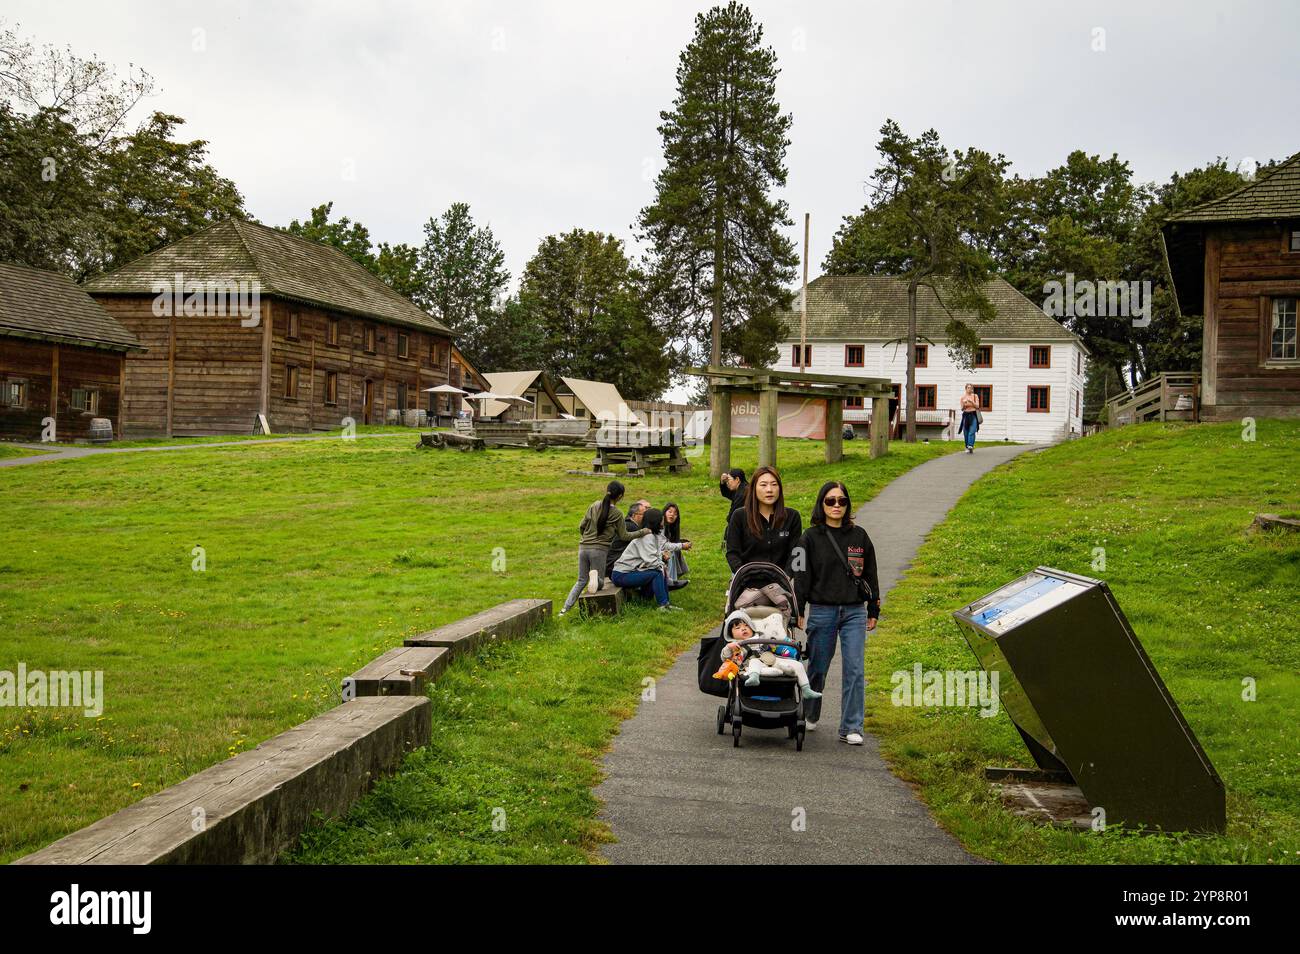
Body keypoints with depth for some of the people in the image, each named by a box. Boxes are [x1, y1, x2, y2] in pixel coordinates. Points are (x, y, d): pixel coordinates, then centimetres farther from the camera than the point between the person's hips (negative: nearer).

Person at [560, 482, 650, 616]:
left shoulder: (594, 506, 3)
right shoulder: (617, 514, -7)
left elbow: (581, 527, 8)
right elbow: (624, 536, 2)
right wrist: (643, 532, 12)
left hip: (583, 548, 4)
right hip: (599, 550, -4)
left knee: (581, 581, 15)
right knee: (599, 582, 8)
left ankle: (566, 607, -1)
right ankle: (595, 575, -26)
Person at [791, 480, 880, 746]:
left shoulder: (859, 536, 7)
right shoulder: (811, 537, 0)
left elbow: (870, 574, 12)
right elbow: (802, 576, -1)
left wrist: (873, 611, 11)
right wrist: (798, 611, -6)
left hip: (854, 612, 2)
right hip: (822, 611, -2)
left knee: (855, 669, -4)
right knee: (818, 668, 9)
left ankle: (851, 728, 2)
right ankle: (809, 716, 31)